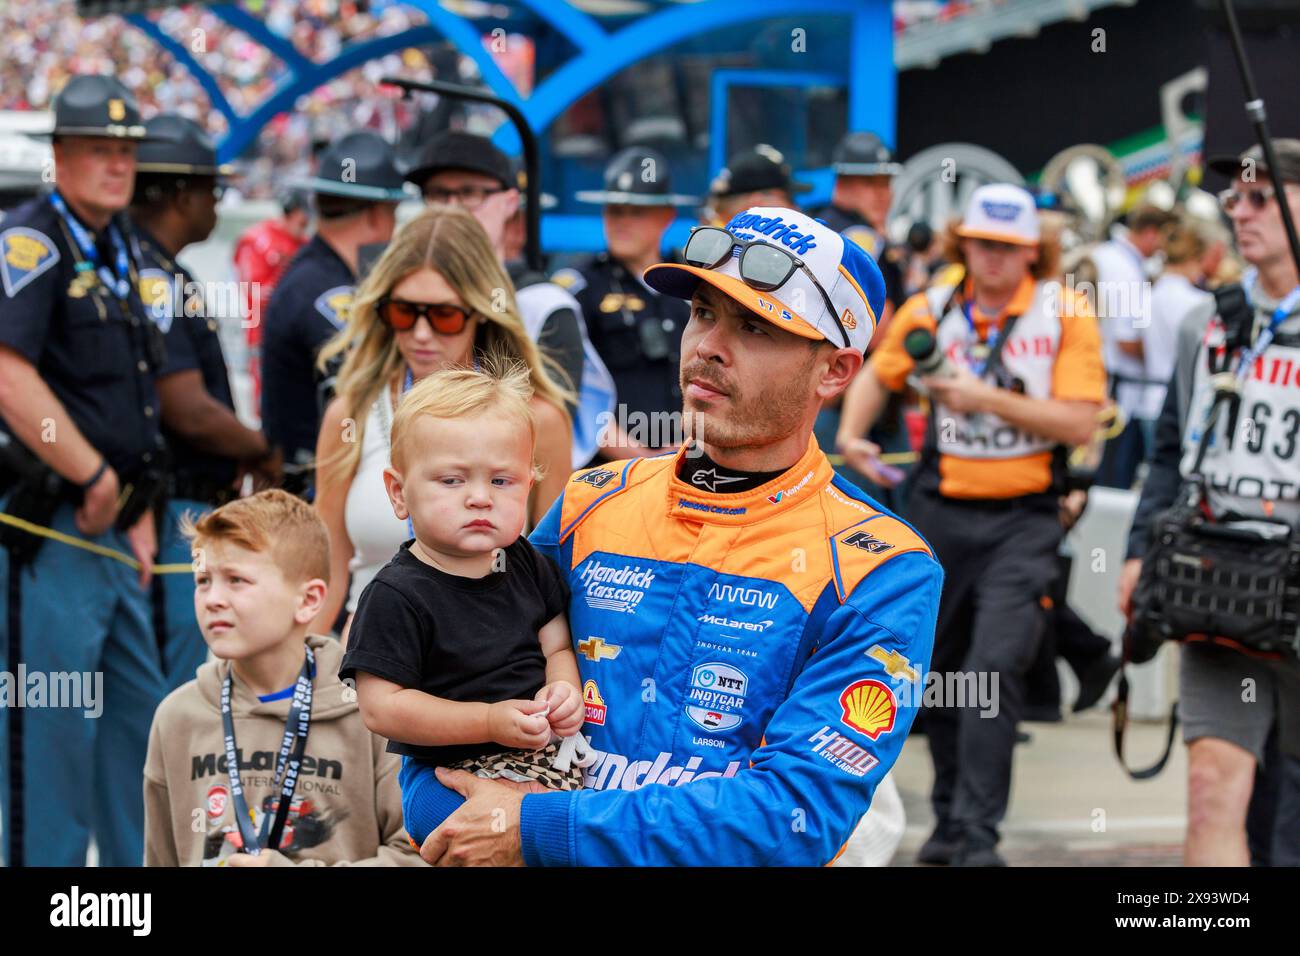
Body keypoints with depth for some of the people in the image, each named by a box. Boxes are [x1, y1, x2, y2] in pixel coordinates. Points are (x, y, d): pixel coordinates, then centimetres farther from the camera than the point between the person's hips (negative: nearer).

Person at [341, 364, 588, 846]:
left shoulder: (528, 565, 7)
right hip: (448, 770, -7)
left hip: (541, 751, 7)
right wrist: (490, 721, -21)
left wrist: (563, 690, -11)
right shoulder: (396, 596, -14)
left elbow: (557, 647, 14)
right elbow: (381, 707, -17)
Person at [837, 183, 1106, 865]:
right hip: (942, 512, 3)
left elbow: (1079, 423, -11)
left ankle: (977, 832, -15)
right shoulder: (932, 310, 3)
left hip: (1023, 519, -3)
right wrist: (852, 432, 0)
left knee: (995, 667, -17)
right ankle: (949, 818, 28)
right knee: (940, 668, 12)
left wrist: (989, 398, -18)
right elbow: (877, 375, 18)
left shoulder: (1066, 313, -5)